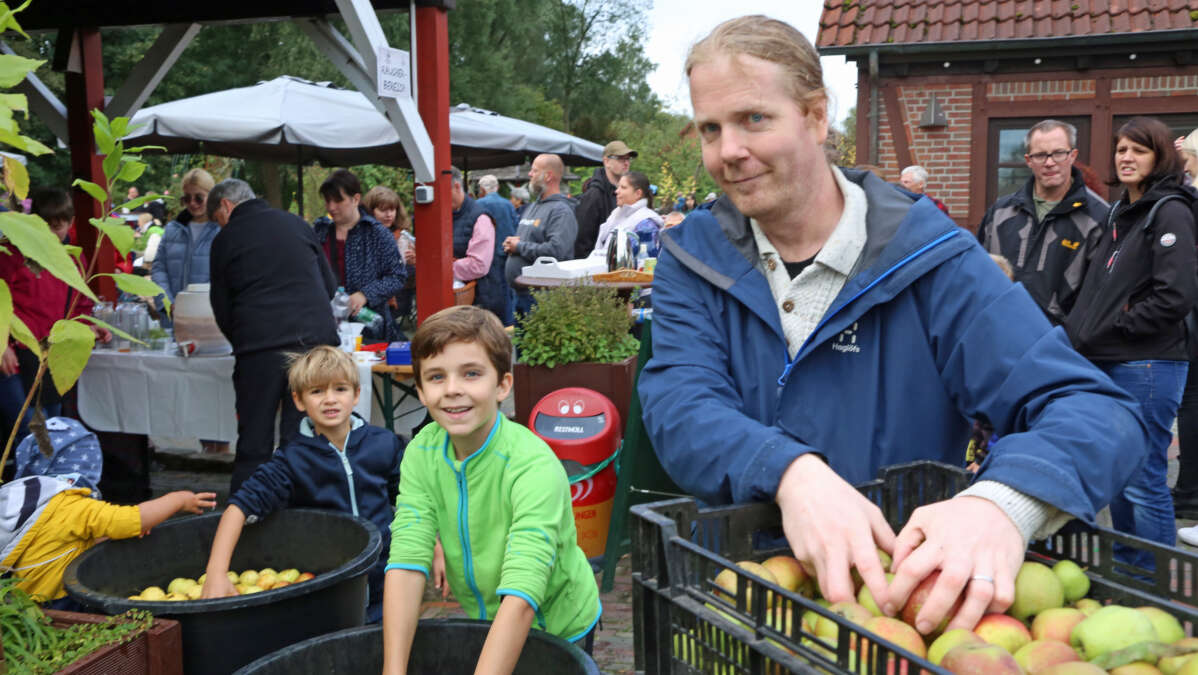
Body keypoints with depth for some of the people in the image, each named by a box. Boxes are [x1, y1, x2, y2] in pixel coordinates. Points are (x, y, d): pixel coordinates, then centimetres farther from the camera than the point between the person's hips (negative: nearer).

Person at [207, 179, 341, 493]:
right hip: (316, 336, 3)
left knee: (253, 443, 5)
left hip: (259, 346, -2)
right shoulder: (296, 223, 16)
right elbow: (329, 285, 17)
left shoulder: (225, 240, 7)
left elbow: (222, 308, 11)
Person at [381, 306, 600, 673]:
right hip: (484, 621, 4)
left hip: (558, 626, -4)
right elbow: (407, 560, -22)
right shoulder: (422, 453, -15)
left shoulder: (535, 467, -32)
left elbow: (521, 597, -40)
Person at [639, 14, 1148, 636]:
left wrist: (1002, 502, -36)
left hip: (906, 579, 1)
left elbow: (1094, 408, -14)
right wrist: (791, 473, -35)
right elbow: (680, 404, -14)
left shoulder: (926, 256, -7)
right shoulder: (692, 257, 0)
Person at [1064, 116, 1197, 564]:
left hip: (1148, 365, -9)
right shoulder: (1120, 214, 17)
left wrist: (1111, 327, -12)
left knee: (1142, 482, -4)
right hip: (1108, 363, 9)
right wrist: (1084, 333, 10)